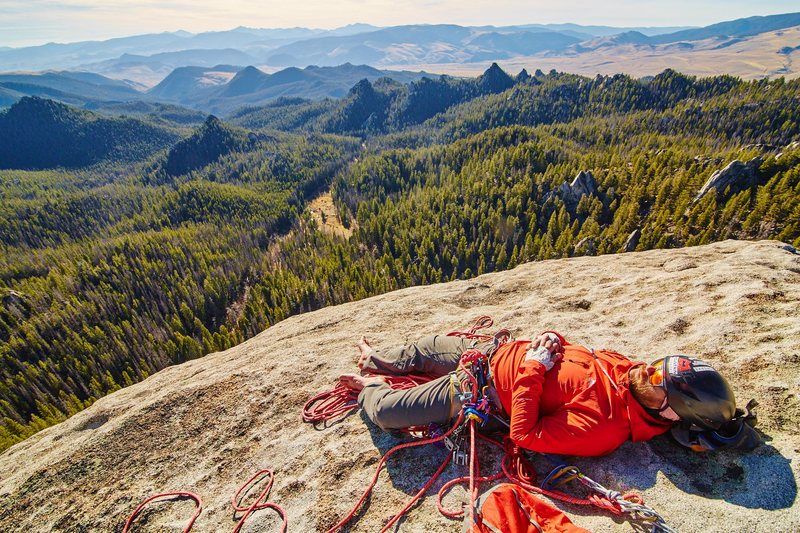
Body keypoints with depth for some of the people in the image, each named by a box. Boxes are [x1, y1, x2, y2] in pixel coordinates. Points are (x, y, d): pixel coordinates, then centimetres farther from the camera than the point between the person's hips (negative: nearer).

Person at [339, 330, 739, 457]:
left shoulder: (601, 426, -27)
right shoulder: (624, 367, -4)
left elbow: (524, 435, -28)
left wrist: (533, 369, -28)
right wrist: (552, 340, -9)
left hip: (480, 391, -7)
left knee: (386, 411, -10)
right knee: (431, 345, 21)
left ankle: (372, 387, 26)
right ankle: (378, 361, 50)